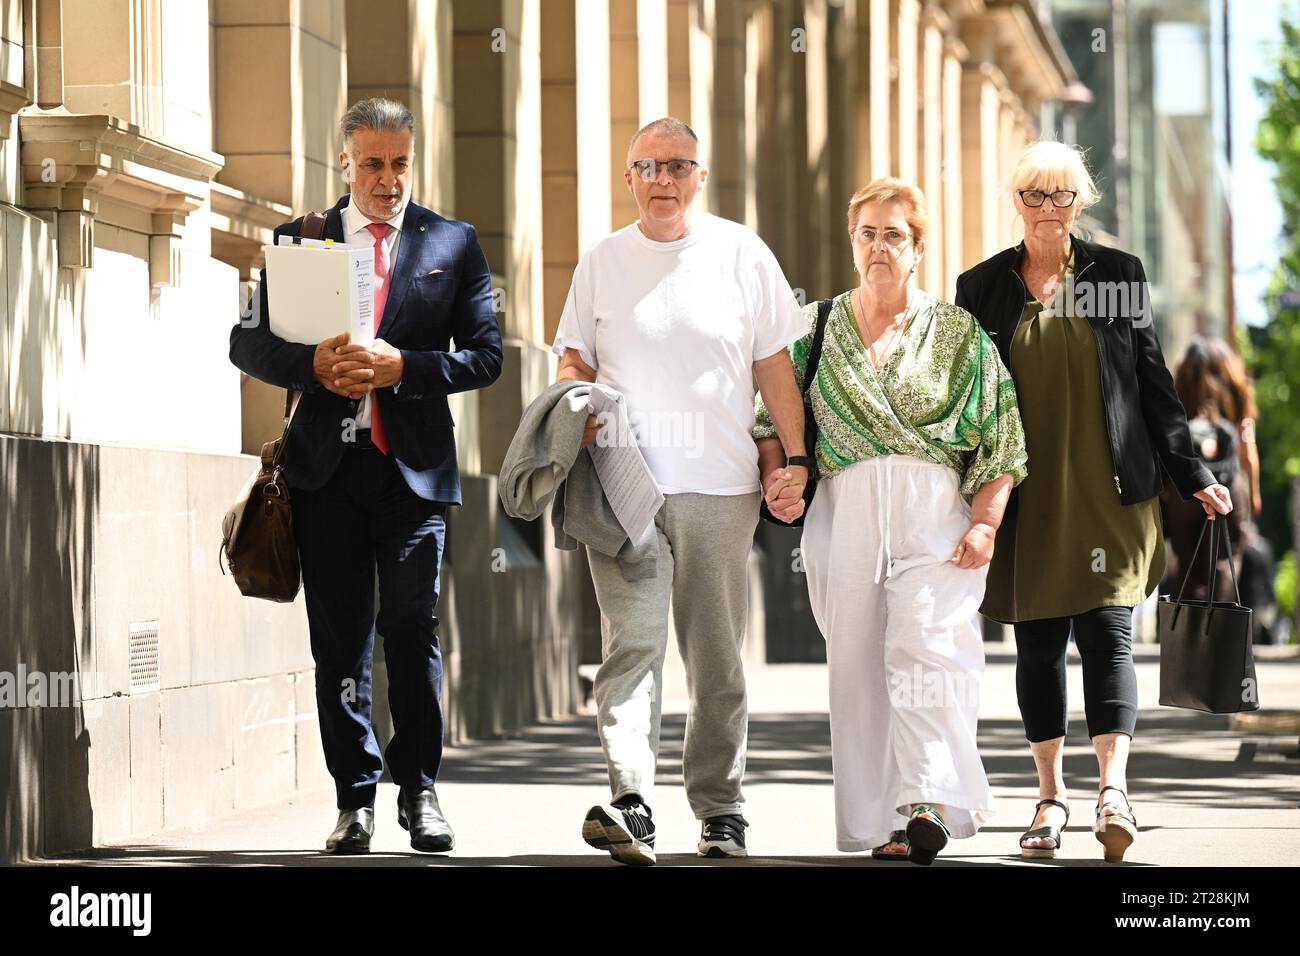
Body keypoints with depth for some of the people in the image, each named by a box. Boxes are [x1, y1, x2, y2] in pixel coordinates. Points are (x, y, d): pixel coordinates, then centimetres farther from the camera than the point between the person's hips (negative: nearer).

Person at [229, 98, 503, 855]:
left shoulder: (453, 244, 8)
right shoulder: (298, 241, 11)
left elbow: (485, 355, 3)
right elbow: (248, 343, 8)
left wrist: (403, 367, -13)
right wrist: (312, 365, -12)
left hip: (415, 466, -2)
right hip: (327, 465, 2)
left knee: (413, 627, -9)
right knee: (339, 636, 4)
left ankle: (420, 790, 4)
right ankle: (356, 798, 10)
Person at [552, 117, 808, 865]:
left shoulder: (741, 255, 7)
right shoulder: (602, 262, 11)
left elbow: (775, 363, 8)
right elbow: (575, 360, 15)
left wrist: (795, 456, 1)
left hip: (720, 488, 0)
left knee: (717, 655, 6)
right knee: (632, 641, -12)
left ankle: (721, 808, 15)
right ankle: (631, 804, -22)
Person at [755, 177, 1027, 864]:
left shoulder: (959, 334, 8)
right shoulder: (816, 328, 14)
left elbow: (999, 436, 4)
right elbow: (771, 413, 16)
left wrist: (985, 522, -7)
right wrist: (774, 473, -4)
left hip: (934, 510, -2)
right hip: (844, 515, 3)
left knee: (923, 646, -19)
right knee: (857, 664, -2)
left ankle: (928, 804, -27)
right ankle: (882, 822, 1)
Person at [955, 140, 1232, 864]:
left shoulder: (1117, 275, 6)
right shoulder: (983, 287, 7)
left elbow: (1154, 382, 9)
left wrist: (1193, 474, 6)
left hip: (1109, 490, -1)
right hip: (1026, 498, 1)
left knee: (1108, 633, -11)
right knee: (1038, 642, 4)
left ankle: (1114, 790, -18)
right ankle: (1051, 796, 12)